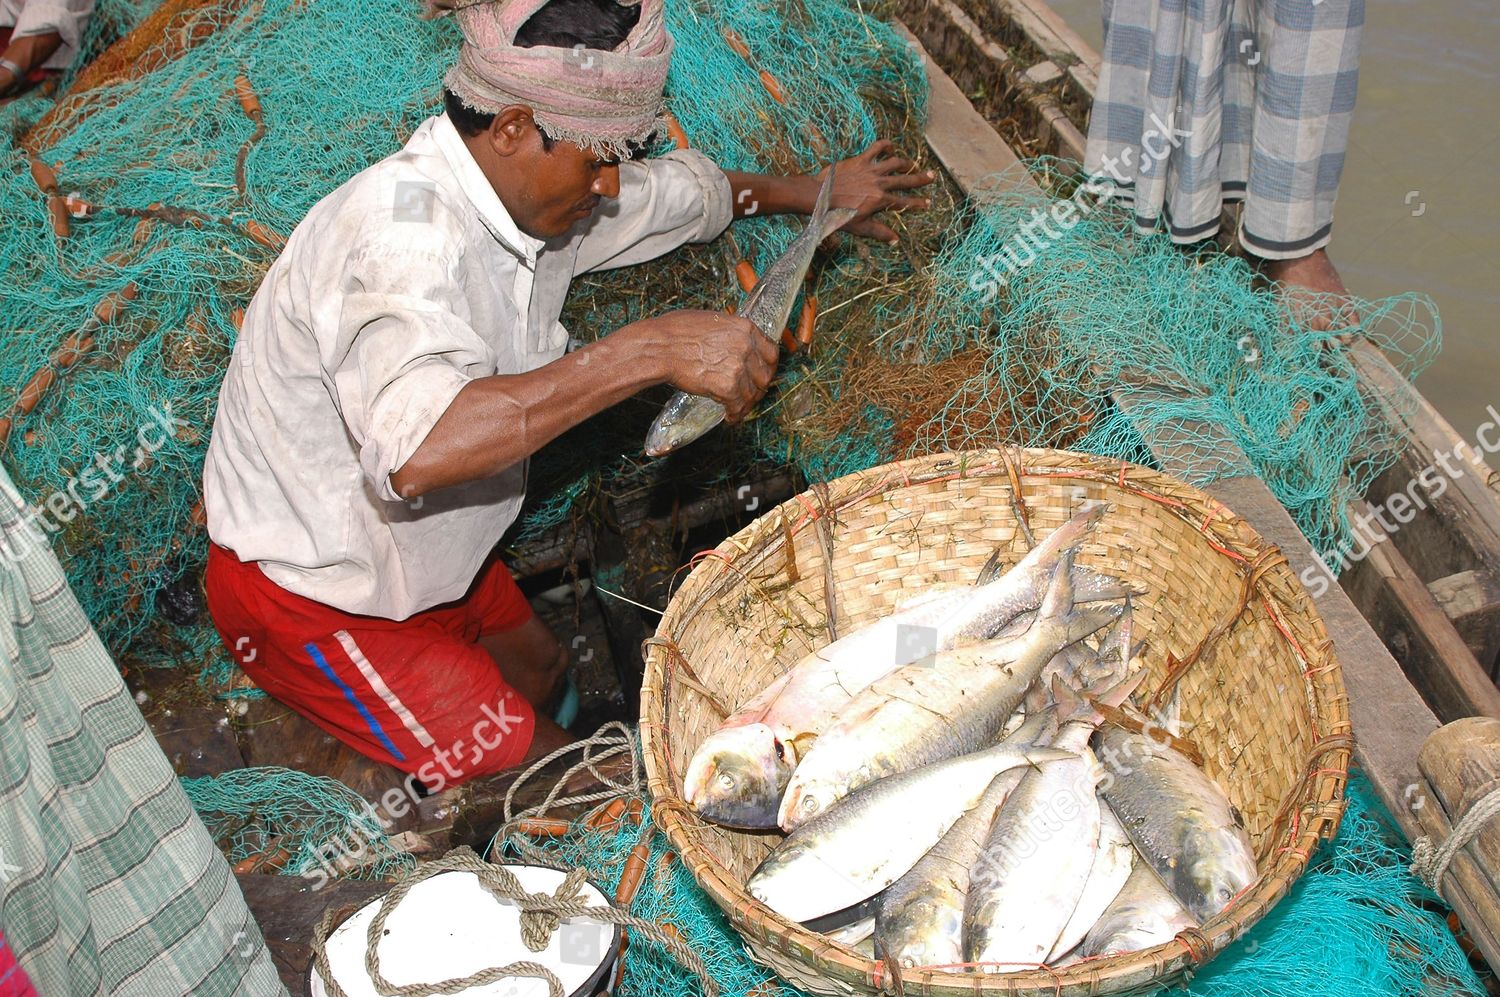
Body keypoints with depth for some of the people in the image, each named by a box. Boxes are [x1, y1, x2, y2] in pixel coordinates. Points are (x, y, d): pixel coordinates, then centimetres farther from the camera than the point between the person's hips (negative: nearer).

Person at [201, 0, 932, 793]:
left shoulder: (533, 188, -7)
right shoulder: (403, 229, -35)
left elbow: (682, 191, 15)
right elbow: (417, 449, -53)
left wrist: (813, 192, 28)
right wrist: (652, 350, -51)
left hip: (420, 549, 9)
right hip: (311, 598, -9)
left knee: (542, 671, 21)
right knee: (547, 780, -7)